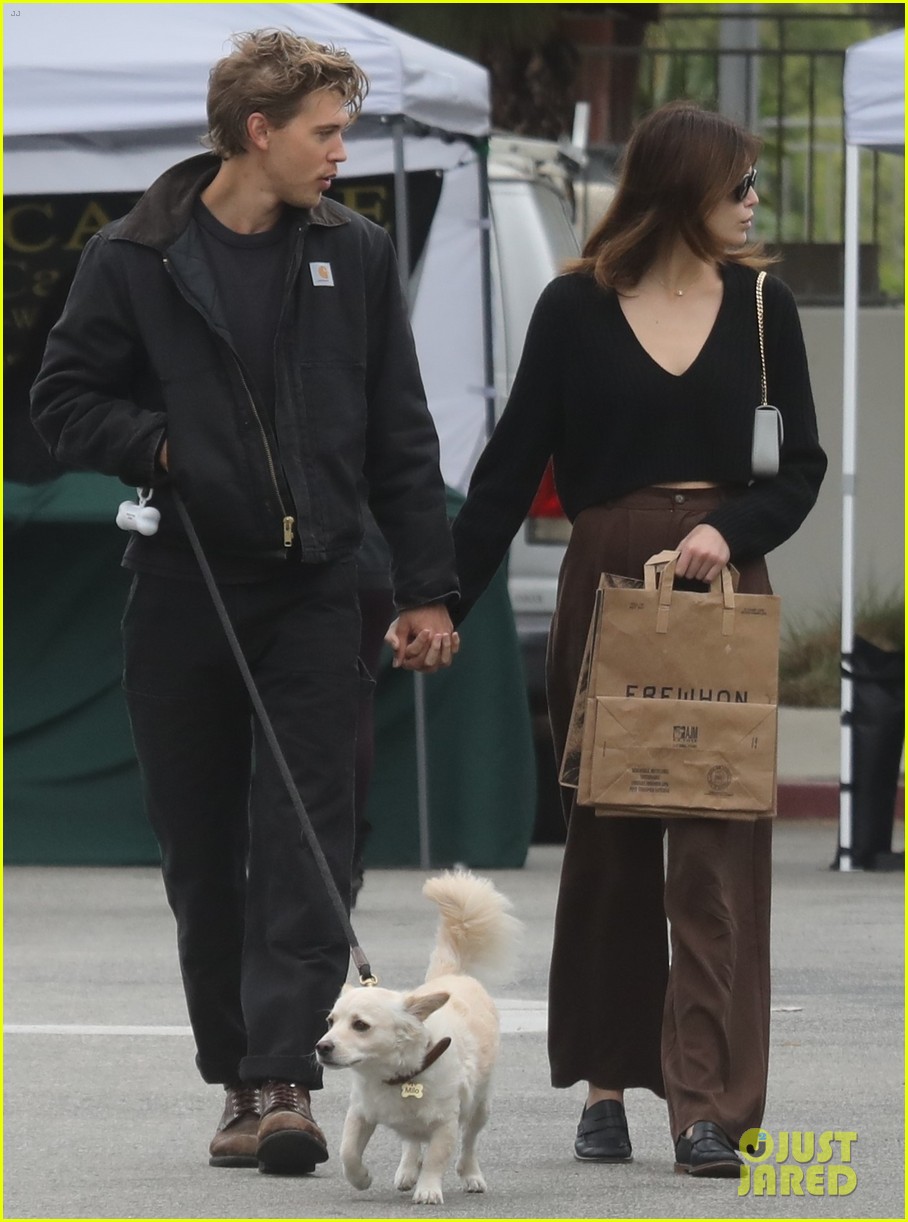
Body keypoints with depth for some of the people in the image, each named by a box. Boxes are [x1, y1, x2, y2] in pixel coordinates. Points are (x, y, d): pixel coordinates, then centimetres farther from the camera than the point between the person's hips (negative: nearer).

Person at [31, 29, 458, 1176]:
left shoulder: (355, 254, 7)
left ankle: (284, 1081, -15)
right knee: (200, 849, 6)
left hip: (311, 588, 0)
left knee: (305, 845, -10)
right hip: (183, 592, 0)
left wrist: (426, 588, 5)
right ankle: (237, 1078, 17)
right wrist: (163, 449, -13)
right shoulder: (135, 260, -1)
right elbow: (63, 401, 3)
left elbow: (400, 434, 9)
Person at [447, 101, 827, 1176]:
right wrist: (443, 602, -4)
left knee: (717, 848, -7)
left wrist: (730, 530, -13)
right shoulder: (576, 308, 0)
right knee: (607, 845, 7)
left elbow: (801, 467, 6)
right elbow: (510, 470, 1)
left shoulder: (759, 304, 5)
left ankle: (709, 1106, -11)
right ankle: (606, 1086, 17)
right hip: (604, 589, -1)